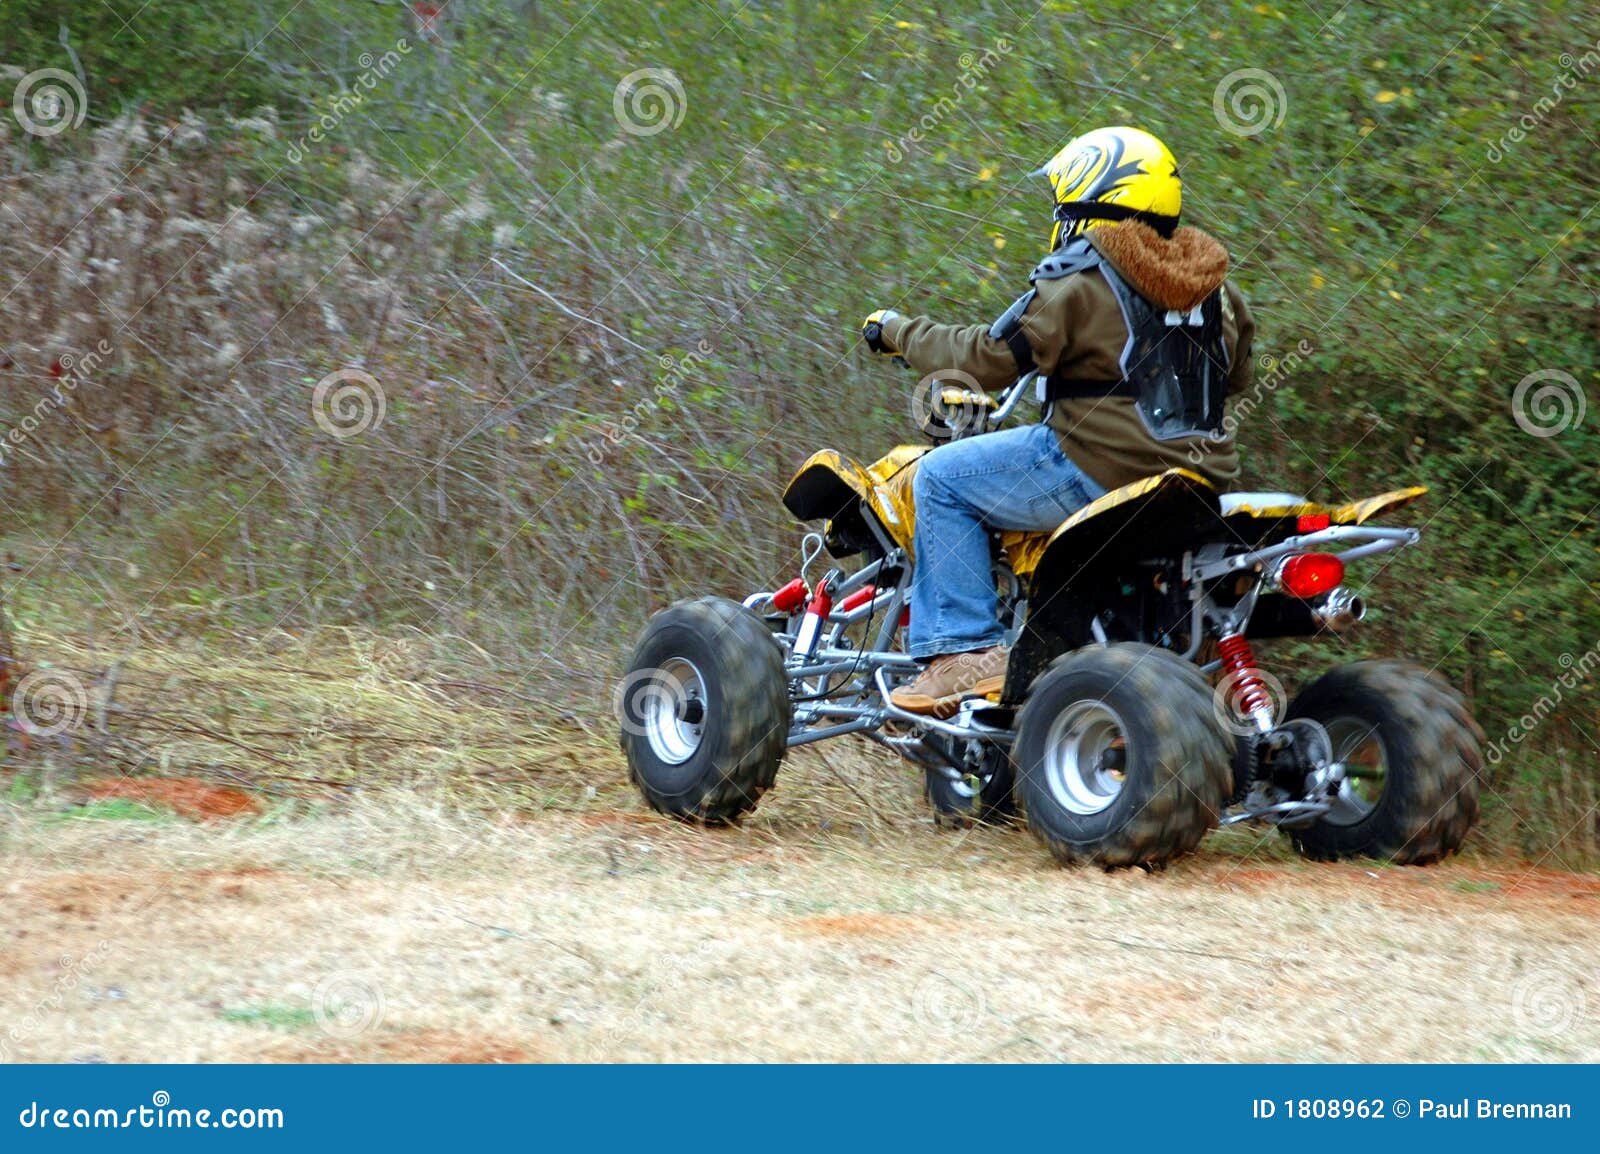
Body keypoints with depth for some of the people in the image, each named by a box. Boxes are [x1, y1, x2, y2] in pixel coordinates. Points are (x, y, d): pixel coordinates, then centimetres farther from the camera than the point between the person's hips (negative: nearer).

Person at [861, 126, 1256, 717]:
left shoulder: (1080, 277, -11)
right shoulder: (1213, 282, 12)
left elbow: (989, 358, -11)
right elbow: (1236, 372, 25)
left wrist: (900, 331, 3)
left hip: (1100, 466, -8)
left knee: (943, 478, 5)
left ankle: (966, 651, -4)